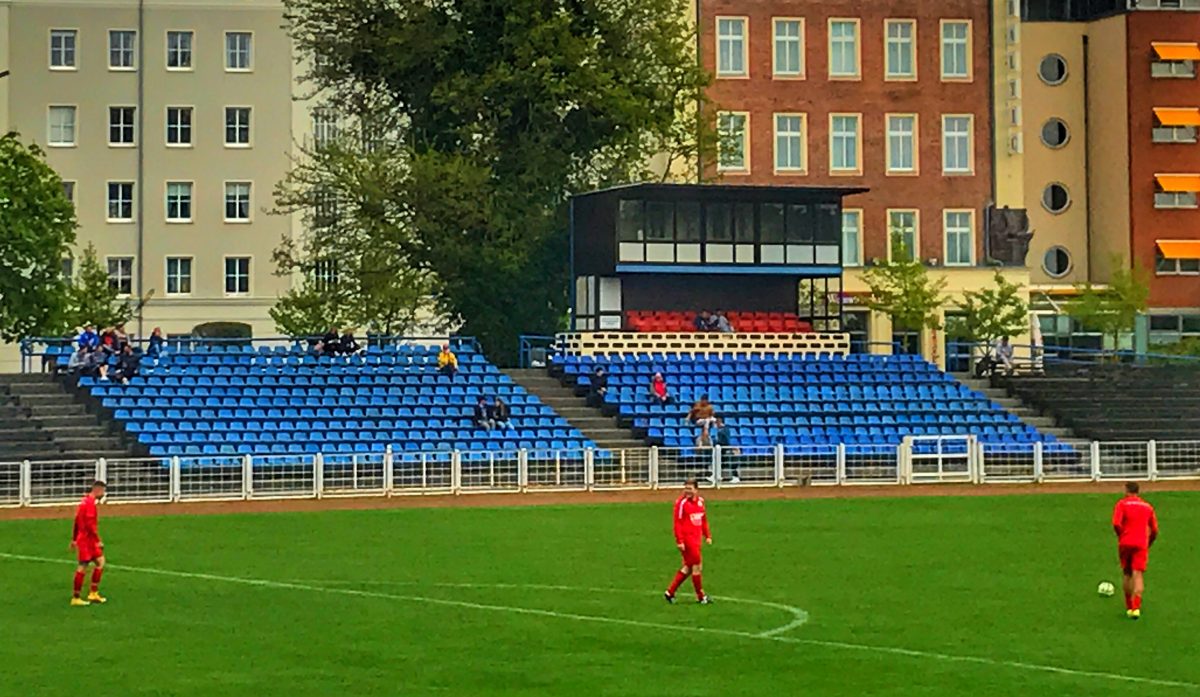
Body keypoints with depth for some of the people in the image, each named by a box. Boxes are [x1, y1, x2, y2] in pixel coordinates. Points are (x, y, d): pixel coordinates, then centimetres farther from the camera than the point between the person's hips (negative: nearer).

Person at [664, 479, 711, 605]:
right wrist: (679, 541, -18)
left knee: (688, 568, 11)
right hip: (687, 539, -8)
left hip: (696, 539, 8)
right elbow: (677, 523, -13)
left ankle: (670, 592, 19)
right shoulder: (681, 502, -11)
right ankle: (701, 596, 8)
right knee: (696, 565, -3)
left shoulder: (700, 501, 11)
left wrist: (707, 535, 14)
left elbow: (704, 520, 20)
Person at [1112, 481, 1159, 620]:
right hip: (1141, 545, 1)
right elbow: (1154, 531, 12)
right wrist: (1148, 544, 25)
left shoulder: (1121, 504, 2)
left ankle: (1129, 607, 20)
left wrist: (1121, 536, 4)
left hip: (1125, 544, -1)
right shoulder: (1148, 507, 13)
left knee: (1127, 574, 14)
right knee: (1138, 575, -6)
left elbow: (1116, 524, -13)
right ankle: (1136, 607, -22)